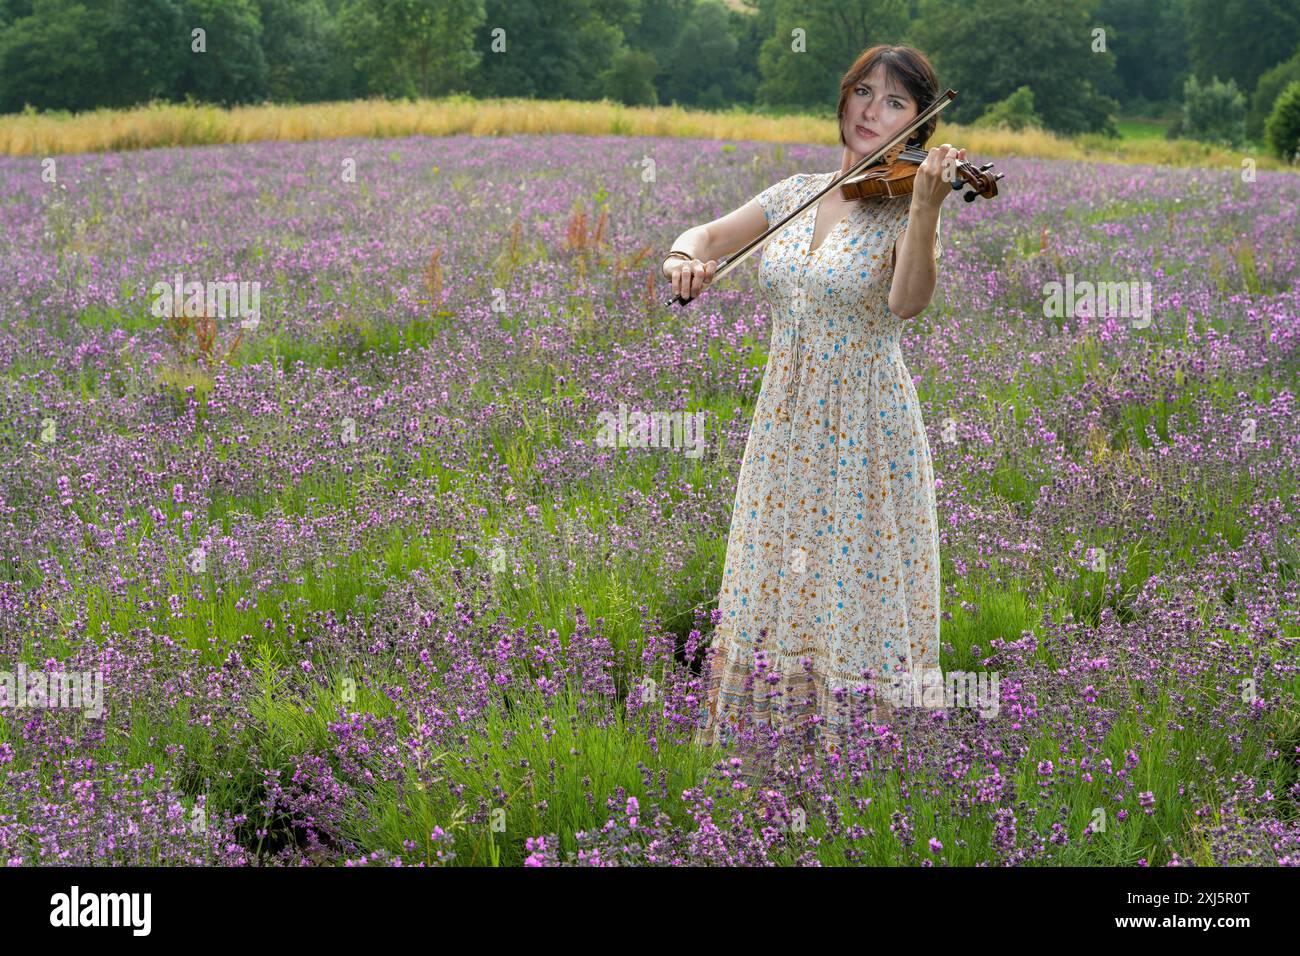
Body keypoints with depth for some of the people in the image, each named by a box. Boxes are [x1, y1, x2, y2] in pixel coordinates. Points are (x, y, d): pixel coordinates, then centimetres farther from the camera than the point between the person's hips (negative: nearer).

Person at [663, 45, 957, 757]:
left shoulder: (905, 206, -7)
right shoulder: (797, 193, 8)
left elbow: (906, 303, -24)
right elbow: (706, 236, 12)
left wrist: (925, 207, -38)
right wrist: (686, 258, -12)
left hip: (866, 432, -5)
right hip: (784, 427, 5)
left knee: (854, 602, -4)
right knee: (773, 592, 11)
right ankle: (767, 739, 23)